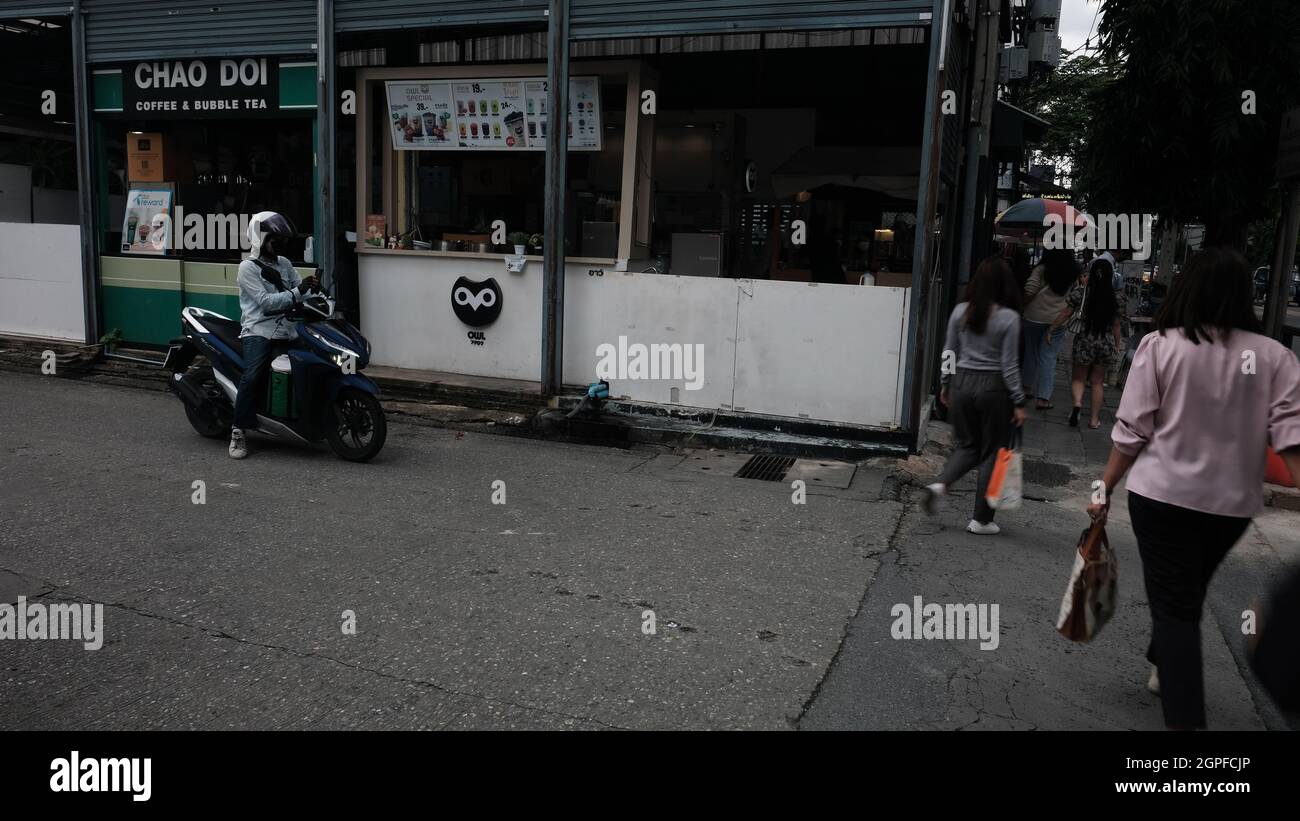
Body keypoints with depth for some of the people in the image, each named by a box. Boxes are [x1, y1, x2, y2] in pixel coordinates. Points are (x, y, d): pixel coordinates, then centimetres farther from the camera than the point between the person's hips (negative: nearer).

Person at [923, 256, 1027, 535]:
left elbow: (949, 353, 6)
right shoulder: (1009, 318, -11)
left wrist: (946, 385, 19)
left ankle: (940, 483, -7)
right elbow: (1009, 364, -10)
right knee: (991, 452, 9)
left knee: (966, 445, 19)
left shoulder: (960, 311, 0)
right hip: (994, 387, -3)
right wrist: (1018, 402, -2)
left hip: (963, 382, 4)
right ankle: (981, 520, 14)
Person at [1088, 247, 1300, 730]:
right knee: (1188, 594, 25)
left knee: (1174, 605, 4)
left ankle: (1184, 717, -1)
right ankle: (1164, 669, 45)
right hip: (1232, 503, 4)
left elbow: (1131, 432, -9)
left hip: (1162, 496, -3)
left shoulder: (1159, 346, -10)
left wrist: (1105, 489, -1)